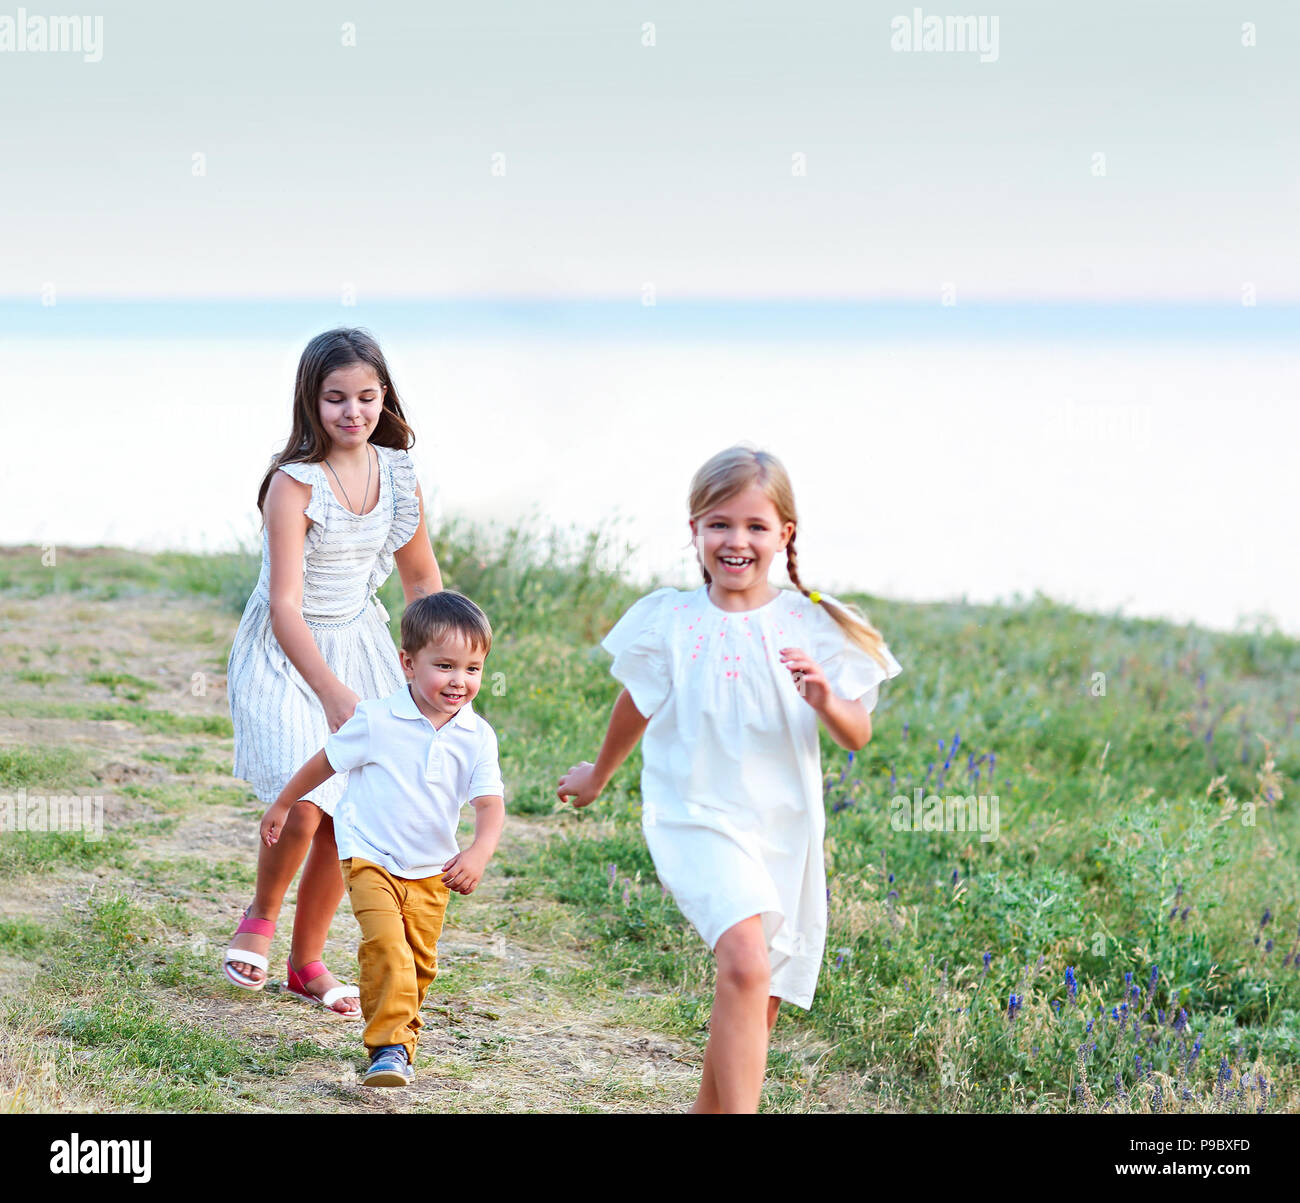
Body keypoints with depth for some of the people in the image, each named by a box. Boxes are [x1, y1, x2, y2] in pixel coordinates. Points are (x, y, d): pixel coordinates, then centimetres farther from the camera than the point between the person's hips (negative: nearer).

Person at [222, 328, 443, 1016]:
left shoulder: (397, 475, -3)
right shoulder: (294, 483, -21)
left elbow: (422, 577, 13)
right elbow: (285, 605, -28)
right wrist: (332, 693, -38)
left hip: (359, 646, 5)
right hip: (284, 653, -5)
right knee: (303, 807, -19)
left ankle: (308, 961, 22)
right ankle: (261, 916, 12)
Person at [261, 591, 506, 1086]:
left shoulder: (477, 737, -6)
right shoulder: (376, 720, -13)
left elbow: (490, 803, -12)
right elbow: (325, 762, 1)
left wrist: (479, 852, -31)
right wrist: (281, 805, 12)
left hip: (431, 871, 4)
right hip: (371, 859, -4)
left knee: (420, 962, 10)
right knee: (386, 946, -21)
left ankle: (400, 1025, 32)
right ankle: (390, 1046, -19)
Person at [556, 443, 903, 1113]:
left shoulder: (810, 625, 1)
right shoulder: (669, 620, -1)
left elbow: (857, 737, 2)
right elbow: (637, 709, 17)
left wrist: (825, 701, -20)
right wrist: (598, 776, 32)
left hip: (784, 825, 3)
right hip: (697, 816, -3)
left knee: (759, 1006, 11)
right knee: (745, 963, -27)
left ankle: (709, 1111, 34)